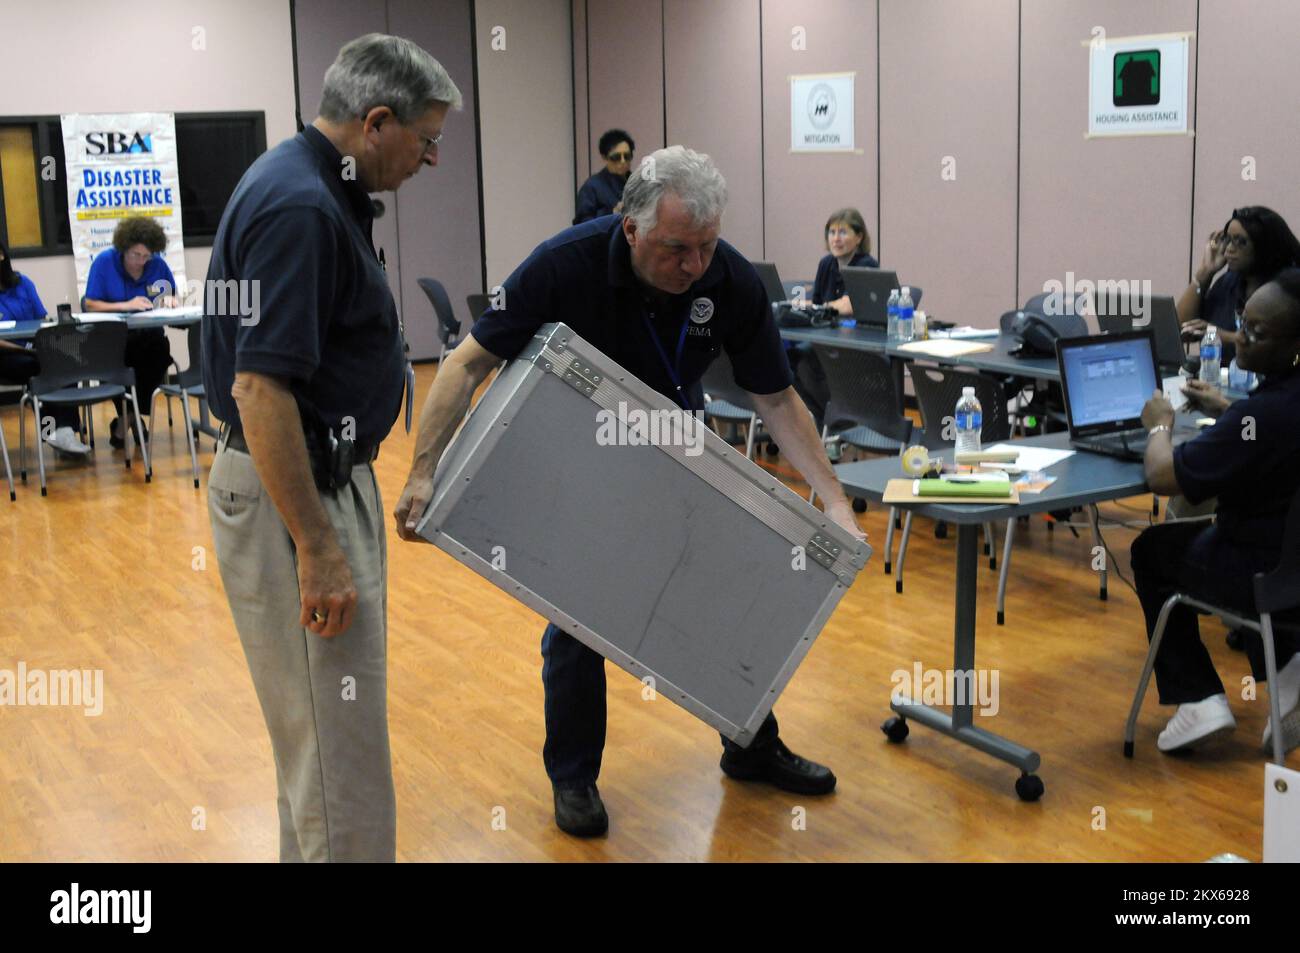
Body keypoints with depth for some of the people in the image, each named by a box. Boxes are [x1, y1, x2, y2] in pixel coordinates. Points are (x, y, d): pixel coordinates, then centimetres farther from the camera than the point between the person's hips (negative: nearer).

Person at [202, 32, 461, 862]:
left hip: (328, 477, 11)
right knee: (338, 739, -2)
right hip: (294, 496, -11)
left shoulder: (316, 189, 9)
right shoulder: (300, 209, -23)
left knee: (335, 722, 21)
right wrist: (317, 551, -26)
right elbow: (260, 390, -28)